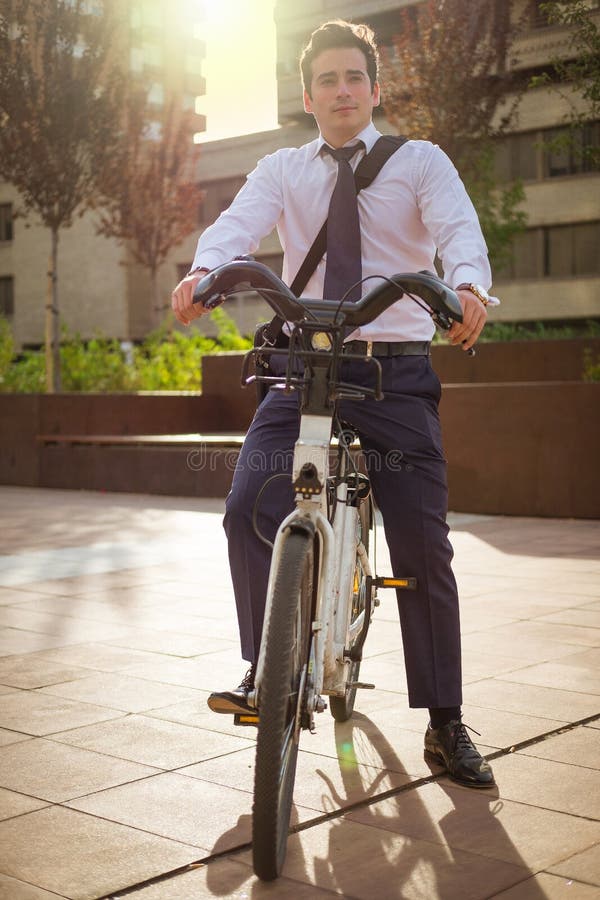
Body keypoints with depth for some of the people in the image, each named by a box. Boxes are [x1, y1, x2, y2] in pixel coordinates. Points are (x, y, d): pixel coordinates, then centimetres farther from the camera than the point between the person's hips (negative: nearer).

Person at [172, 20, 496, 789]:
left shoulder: (419, 162, 7)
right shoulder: (282, 171, 12)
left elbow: (459, 229, -12)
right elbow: (238, 225, -8)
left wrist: (468, 286, -36)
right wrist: (203, 270, -32)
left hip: (397, 370, -1)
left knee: (423, 545, -1)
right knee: (249, 507, -20)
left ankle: (445, 725, 12)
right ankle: (266, 671, -1)